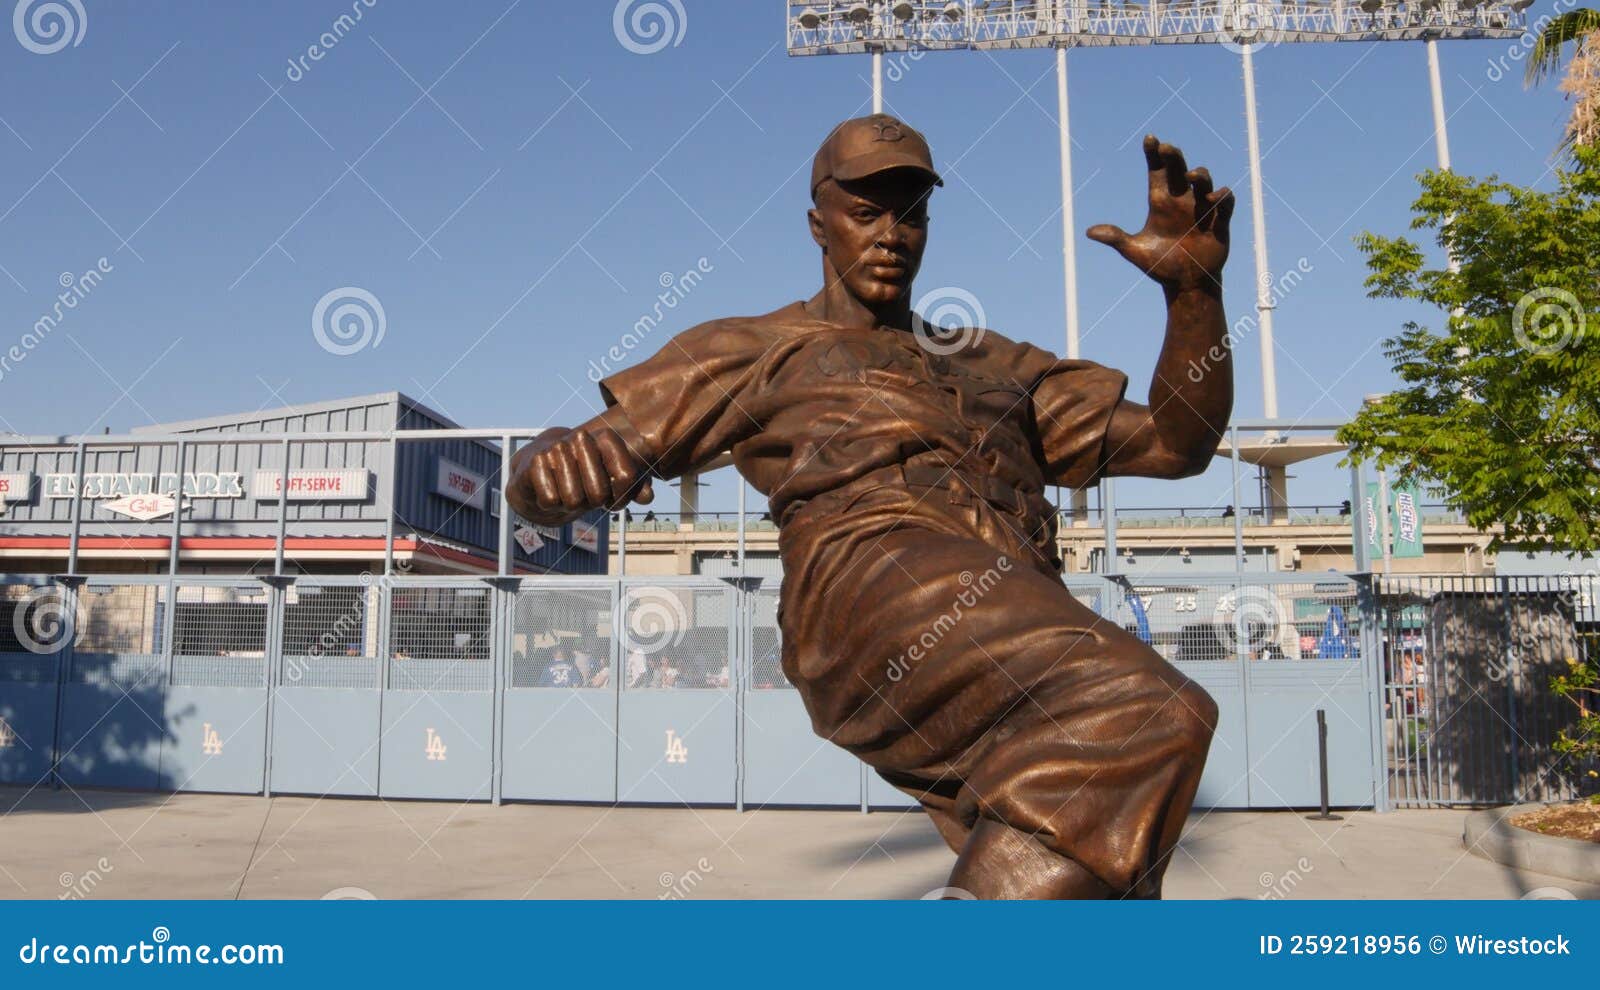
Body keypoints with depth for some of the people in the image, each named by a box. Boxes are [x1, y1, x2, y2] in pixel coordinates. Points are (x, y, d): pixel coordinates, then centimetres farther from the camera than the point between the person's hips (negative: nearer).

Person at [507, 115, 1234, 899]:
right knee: (1146, 719, -31)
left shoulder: (995, 365, 37)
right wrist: (557, 464, -9)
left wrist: (1193, 286, 12)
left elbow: (1177, 443, 29)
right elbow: (541, 479, 18)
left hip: (1018, 628, 6)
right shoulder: (753, 350, 25)